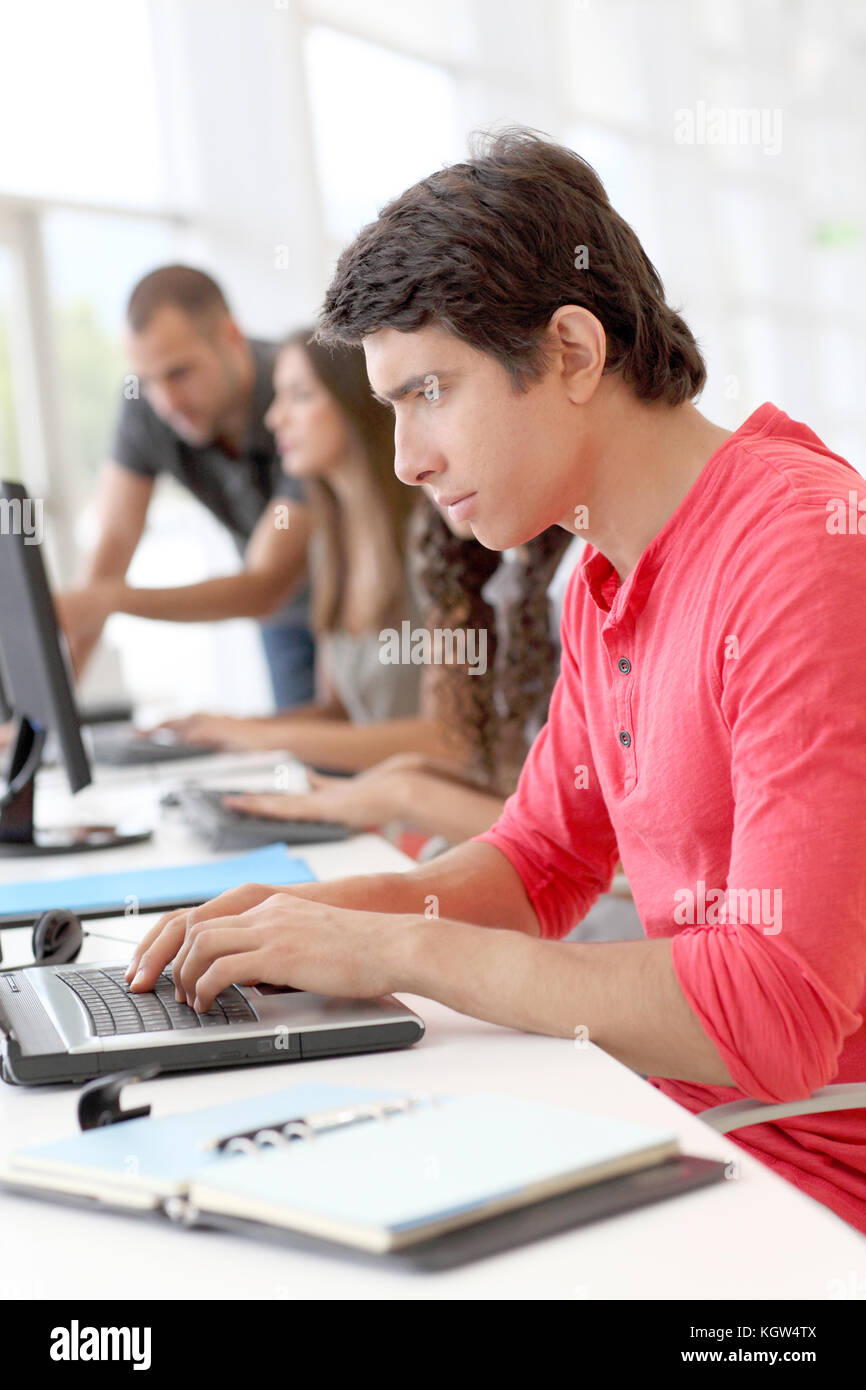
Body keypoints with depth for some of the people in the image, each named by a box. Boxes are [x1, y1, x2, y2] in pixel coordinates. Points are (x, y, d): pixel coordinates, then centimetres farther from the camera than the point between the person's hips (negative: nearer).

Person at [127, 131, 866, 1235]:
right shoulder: (604, 577, 7)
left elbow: (775, 1014, -27)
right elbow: (540, 861, 16)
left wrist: (402, 949, -21)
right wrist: (328, 912, -3)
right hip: (694, 1128, 7)